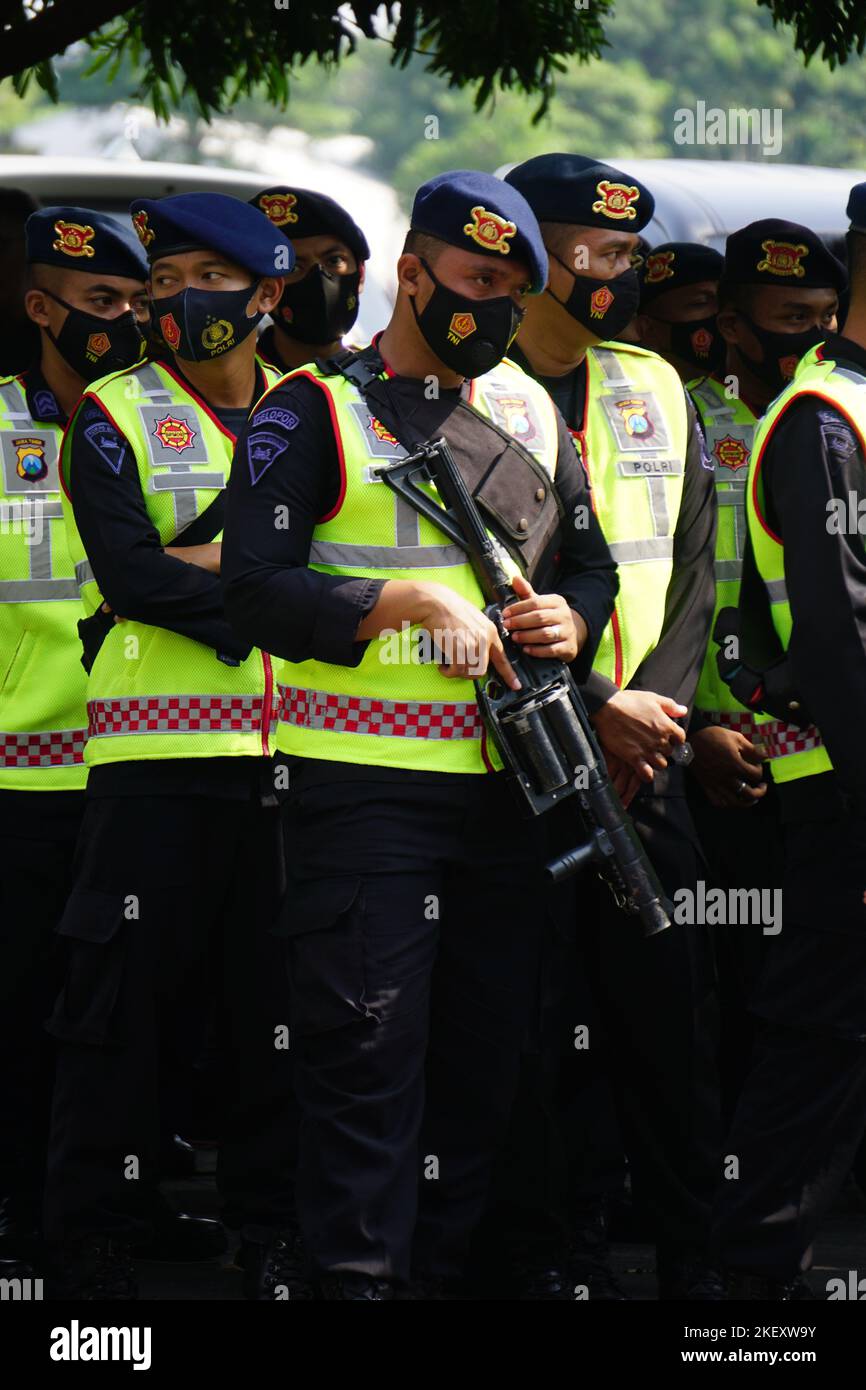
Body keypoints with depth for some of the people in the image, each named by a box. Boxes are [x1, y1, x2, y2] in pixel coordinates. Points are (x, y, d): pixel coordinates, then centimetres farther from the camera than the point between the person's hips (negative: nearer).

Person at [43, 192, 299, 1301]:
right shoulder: (115, 416, 4)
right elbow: (126, 570, -10)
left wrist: (198, 562, -10)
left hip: (287, 757, 3)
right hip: (158, 752, -3)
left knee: (281, 1002, 5)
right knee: (129, 1001, -3)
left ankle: (272, 1237, 13)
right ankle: (93, 1252, 2)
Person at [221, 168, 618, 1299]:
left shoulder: (532, 411, 15)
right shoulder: (317, 410, -1)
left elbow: (592, 561, 21)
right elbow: (257, 590, -10)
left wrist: (572, 617, -2)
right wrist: (406, 604, -19)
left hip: (506, 782, 6)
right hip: (365, 781, -6)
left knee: (483, 1052, 9)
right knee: (368, 1048, -9)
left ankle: (443, 1269, 19)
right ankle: (359, 1279, -7)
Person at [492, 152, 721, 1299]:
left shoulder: (654, 390, 12)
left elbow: (690, 569, 10)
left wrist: (654, 708, -5)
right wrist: (594, 708, -16)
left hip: (643, 757, 4)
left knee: (674, 1015, 3)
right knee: (534, 1023, 0)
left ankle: (694, 1258, 9)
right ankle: (567, 1255, 9)